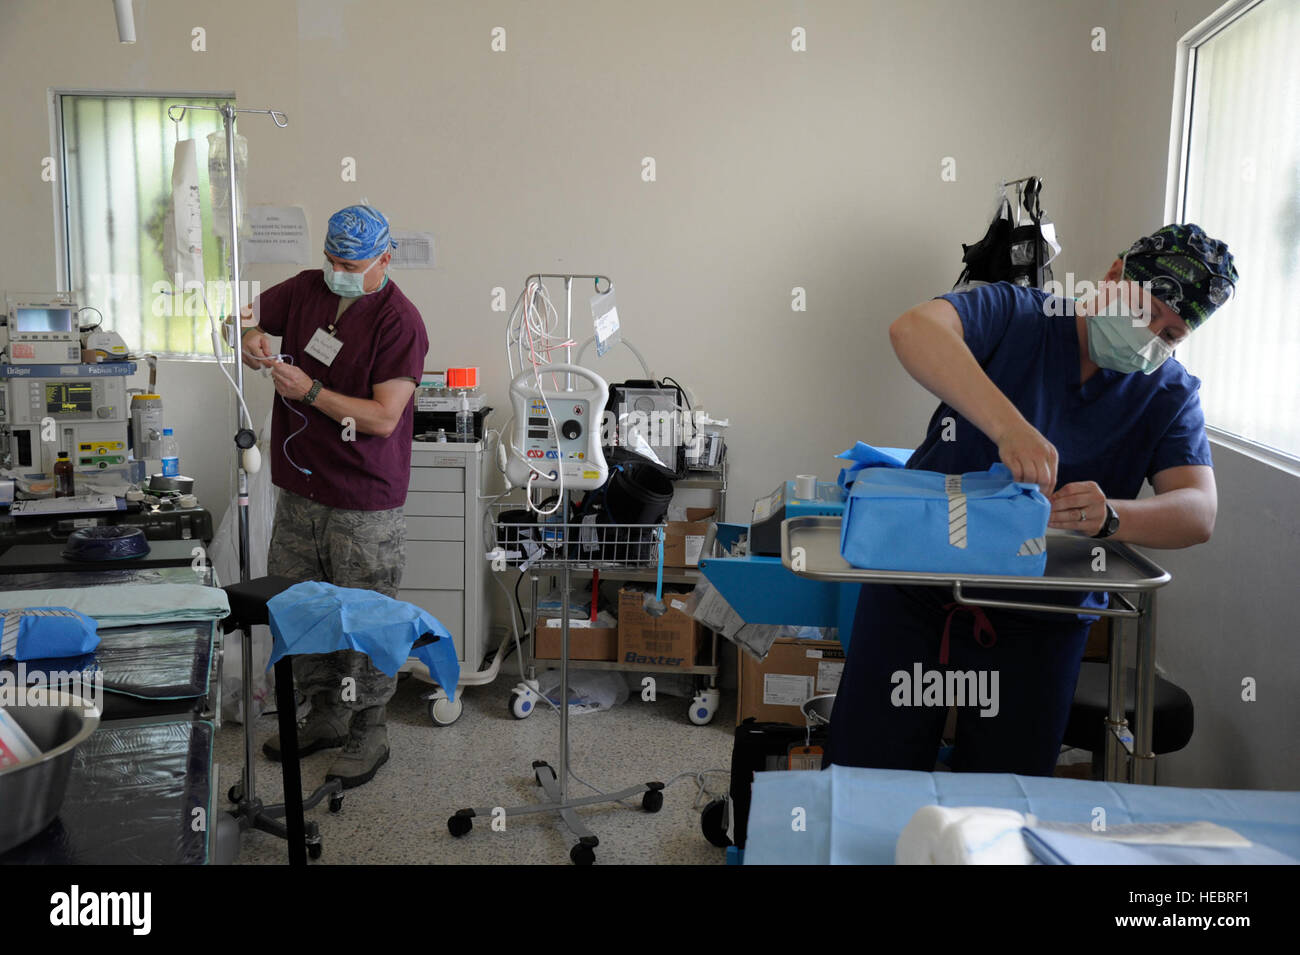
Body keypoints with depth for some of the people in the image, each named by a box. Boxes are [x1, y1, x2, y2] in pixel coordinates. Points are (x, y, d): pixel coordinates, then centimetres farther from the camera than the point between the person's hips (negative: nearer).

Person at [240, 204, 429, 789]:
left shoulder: (399, 321, -14)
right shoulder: (306, 289, 5)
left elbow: (383, 417, -18)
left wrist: (310, 391, -21)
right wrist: (251, 339, -8)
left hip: (364, 504, -7)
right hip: (299, 491, 7)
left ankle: (369, 734, 18)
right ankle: (327, 715, 32)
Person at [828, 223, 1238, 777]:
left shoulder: (1170, 394, 4)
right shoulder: (1018, 316, -6)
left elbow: (1199, 513, -10)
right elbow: (913, 330, -27)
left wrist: (1109, 516, -31)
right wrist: (1008, 425, -39)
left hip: (1039, 622, 2)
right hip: (918, 587, -2)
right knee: (866, 769, 0)